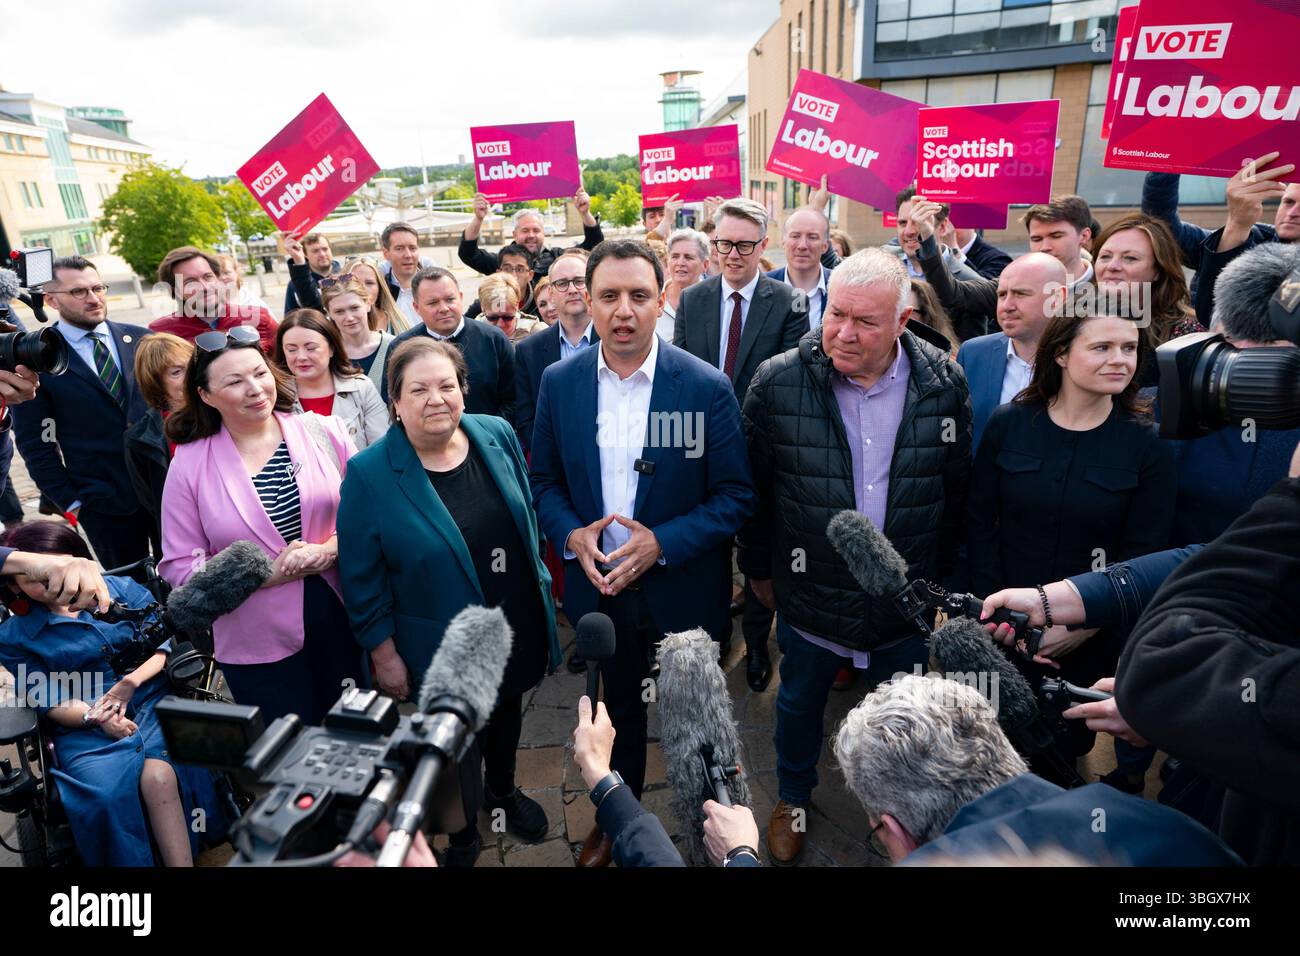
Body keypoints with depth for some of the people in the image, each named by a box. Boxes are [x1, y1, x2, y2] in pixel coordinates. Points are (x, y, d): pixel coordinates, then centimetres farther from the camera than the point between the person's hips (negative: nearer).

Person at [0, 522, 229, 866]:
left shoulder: (122, 589, 9)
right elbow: (50, 701, 2)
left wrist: (130, 682, -11)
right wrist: (95, 717, -16)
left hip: (154, 702, 0)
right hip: (86, 728, 0)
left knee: (158, 777, -31)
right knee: (106, 795, -31)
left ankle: (180, 859, -23)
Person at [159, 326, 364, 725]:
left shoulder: (323, 432, -4)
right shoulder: (189, 465, -5)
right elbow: (180, 566, -5)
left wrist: (330, 549, -17)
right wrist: (268, 573, -15)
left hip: (344, 621, 2)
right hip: (258, 646, -1)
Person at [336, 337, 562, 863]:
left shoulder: (497, 435, -9)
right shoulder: (368, 474, -20)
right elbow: (362, 578, -13)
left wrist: (541, 580, 8)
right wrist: (384, 654, -9)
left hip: (518, 624, 4)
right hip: (446, 647, -4)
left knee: (507, 711, 28)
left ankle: (503, 790, 60)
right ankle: (464, 836, 50)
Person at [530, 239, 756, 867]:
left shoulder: (706, 387, -15)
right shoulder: (559, 381, -6)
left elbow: (735, 497, -12)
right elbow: (544, 479, 3)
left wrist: (662, 543, -24)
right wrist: (571, 534, -16)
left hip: (681, 589, -2)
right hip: (599, 586, 3)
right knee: (619, 708, 26)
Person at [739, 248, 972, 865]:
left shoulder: (944, 384, -11)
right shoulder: (777, 382, -16)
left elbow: (957, 491, 0)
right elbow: (753, 488, -6)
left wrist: (940, 573, 7)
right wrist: (759, 569, 2)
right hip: (808, 593, -1)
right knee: (799, 703, 21)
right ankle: (793, 798, 50)